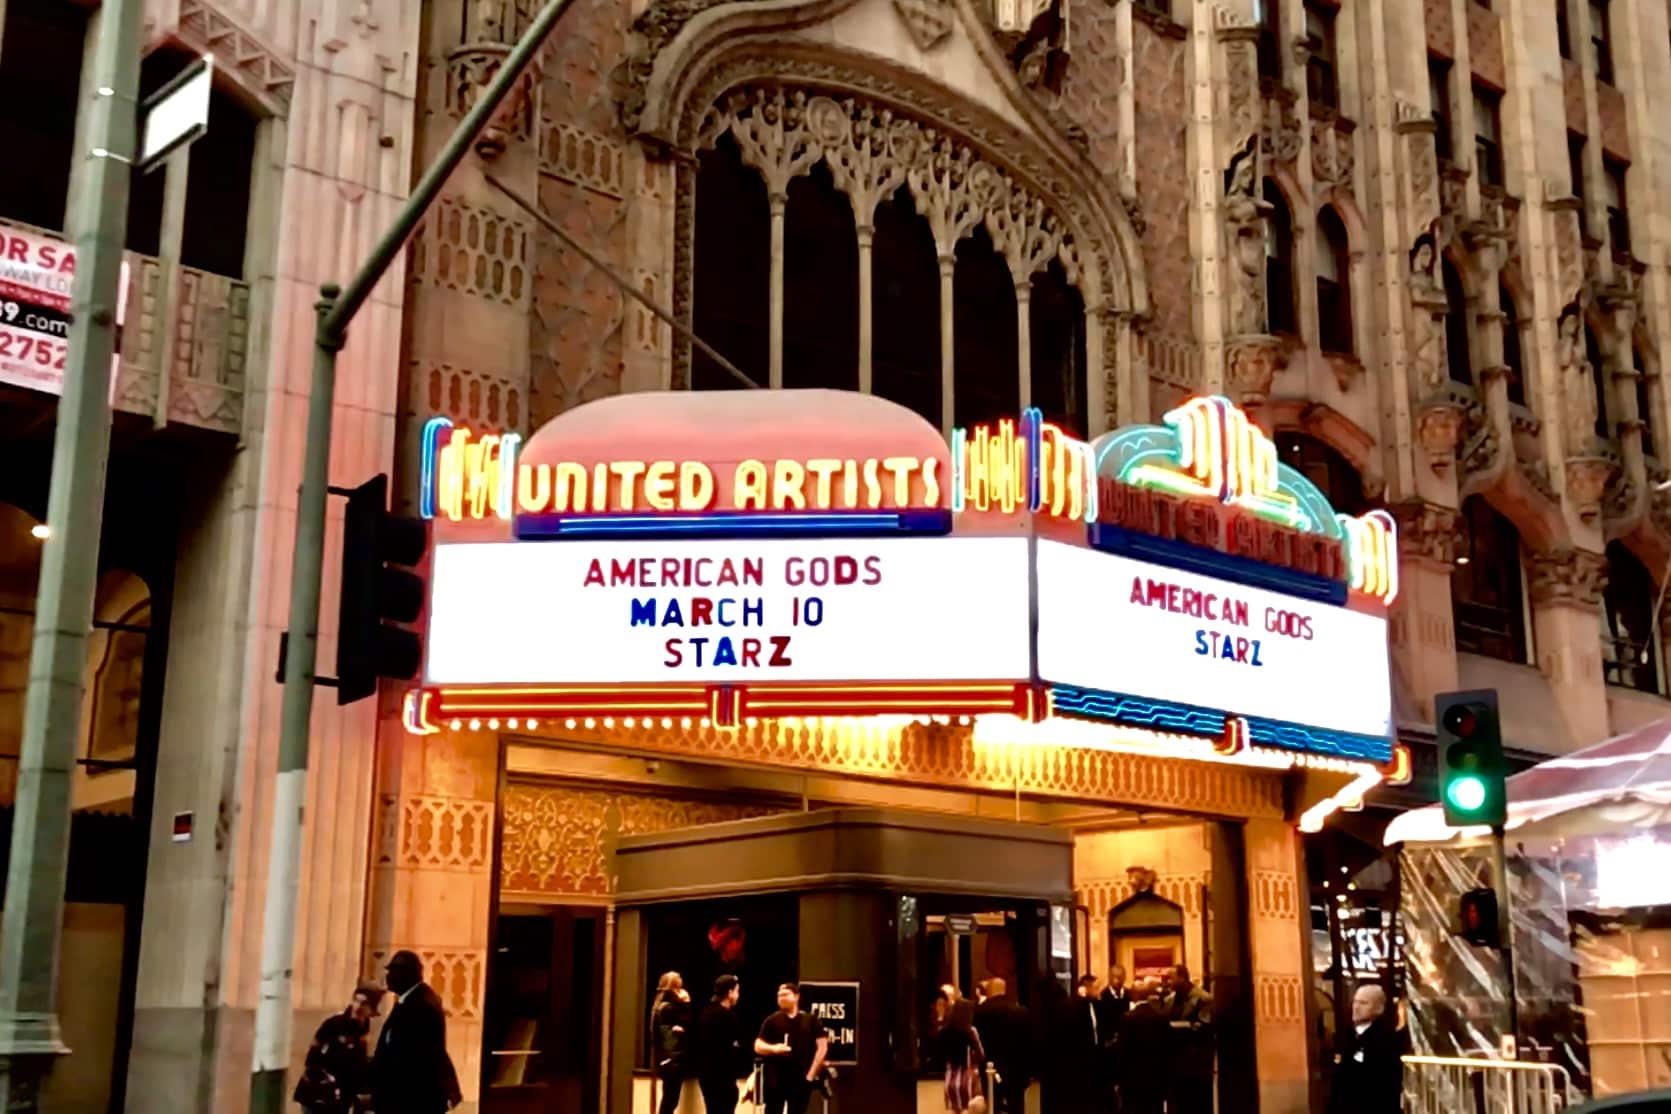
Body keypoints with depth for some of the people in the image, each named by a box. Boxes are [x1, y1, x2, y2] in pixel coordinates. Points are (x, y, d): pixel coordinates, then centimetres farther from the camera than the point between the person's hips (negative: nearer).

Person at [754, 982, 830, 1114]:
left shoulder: (811, 1021, 5)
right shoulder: (772, 1021, 5)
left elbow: (822, 1046, 3)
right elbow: (758, 1046, 3)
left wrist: (811, 1073, -3)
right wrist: (774, 1048, -18)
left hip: (801, 1079, 0)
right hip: (776, 1079, 0)